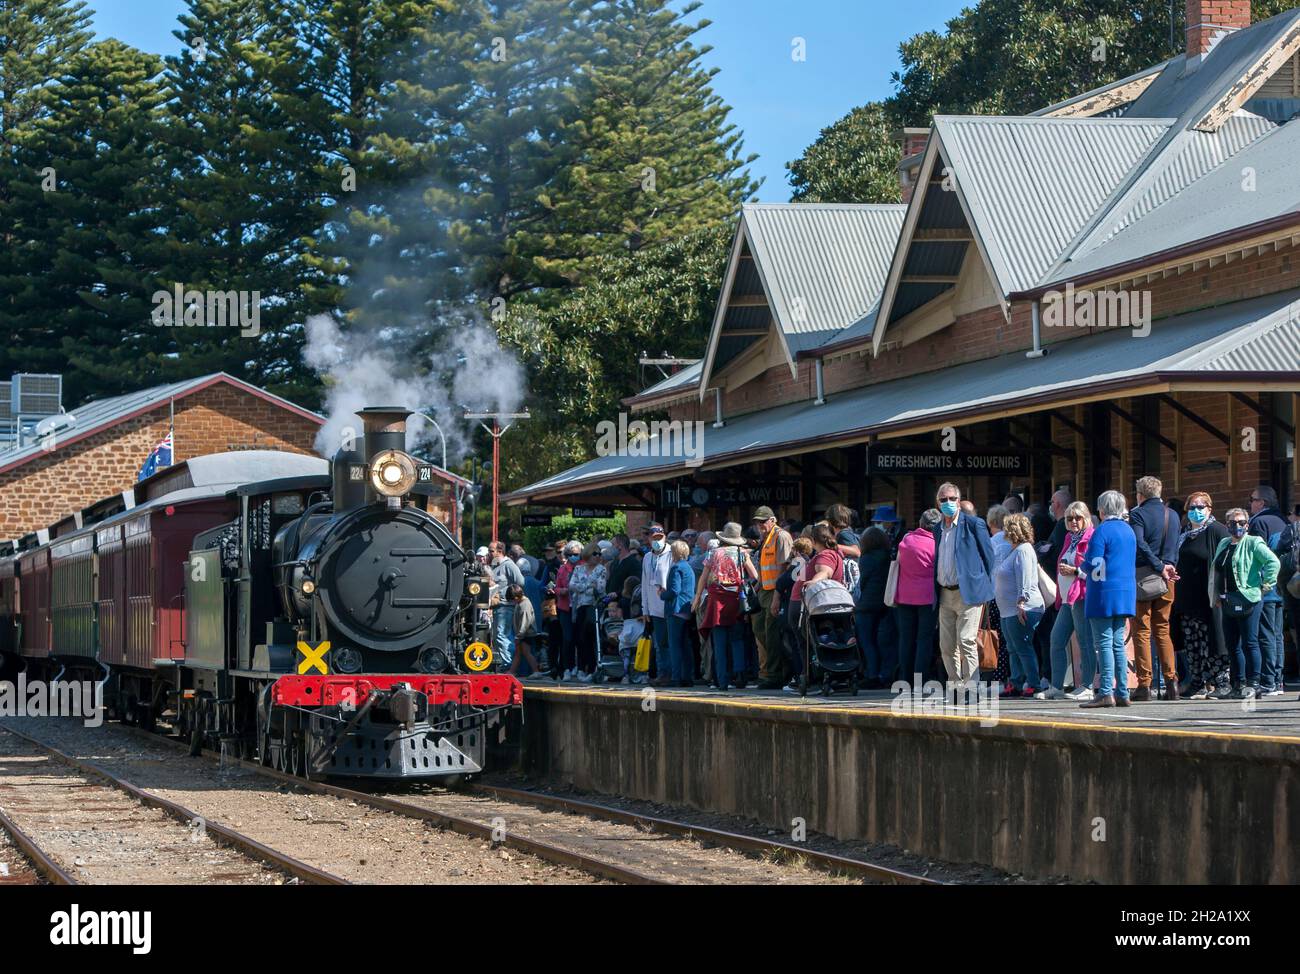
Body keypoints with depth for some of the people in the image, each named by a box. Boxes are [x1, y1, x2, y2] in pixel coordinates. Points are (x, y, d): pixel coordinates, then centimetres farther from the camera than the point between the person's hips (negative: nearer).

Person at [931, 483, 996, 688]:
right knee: (946, 646, 6)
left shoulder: (974, 524, -3)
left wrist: (985, 586, -4)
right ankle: (955, 685, 13)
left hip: (968, 592, -7)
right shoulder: (938, 530, 16)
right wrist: (937, 592, 13)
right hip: (945, 594, 7)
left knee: (966, 641, -14)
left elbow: (988, 555, -2)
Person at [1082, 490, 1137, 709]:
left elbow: (1093, 565, -14)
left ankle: (1106, 692, -11)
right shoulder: (1129, 531, 14)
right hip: (1126, 593, 7)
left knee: (1104, 643, -7)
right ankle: (1122, 693, 8)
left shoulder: (1102, 531, -10)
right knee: (1118, 643, 10)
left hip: (1105, 593, -7)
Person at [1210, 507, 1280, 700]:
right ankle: (1238, 684, 17)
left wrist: (1265, 585, -14)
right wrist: (1217, 596, 17)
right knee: (1232, 645, 9)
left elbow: (1273, 562, -15)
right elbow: (1216, 572, 26)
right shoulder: (1223, 545, 17)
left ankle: (1253, 684, -2)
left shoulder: (1253, 543, -4)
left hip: (1247, 600, -7)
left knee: (1249, 643, -6)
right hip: (1227, 602, 7)